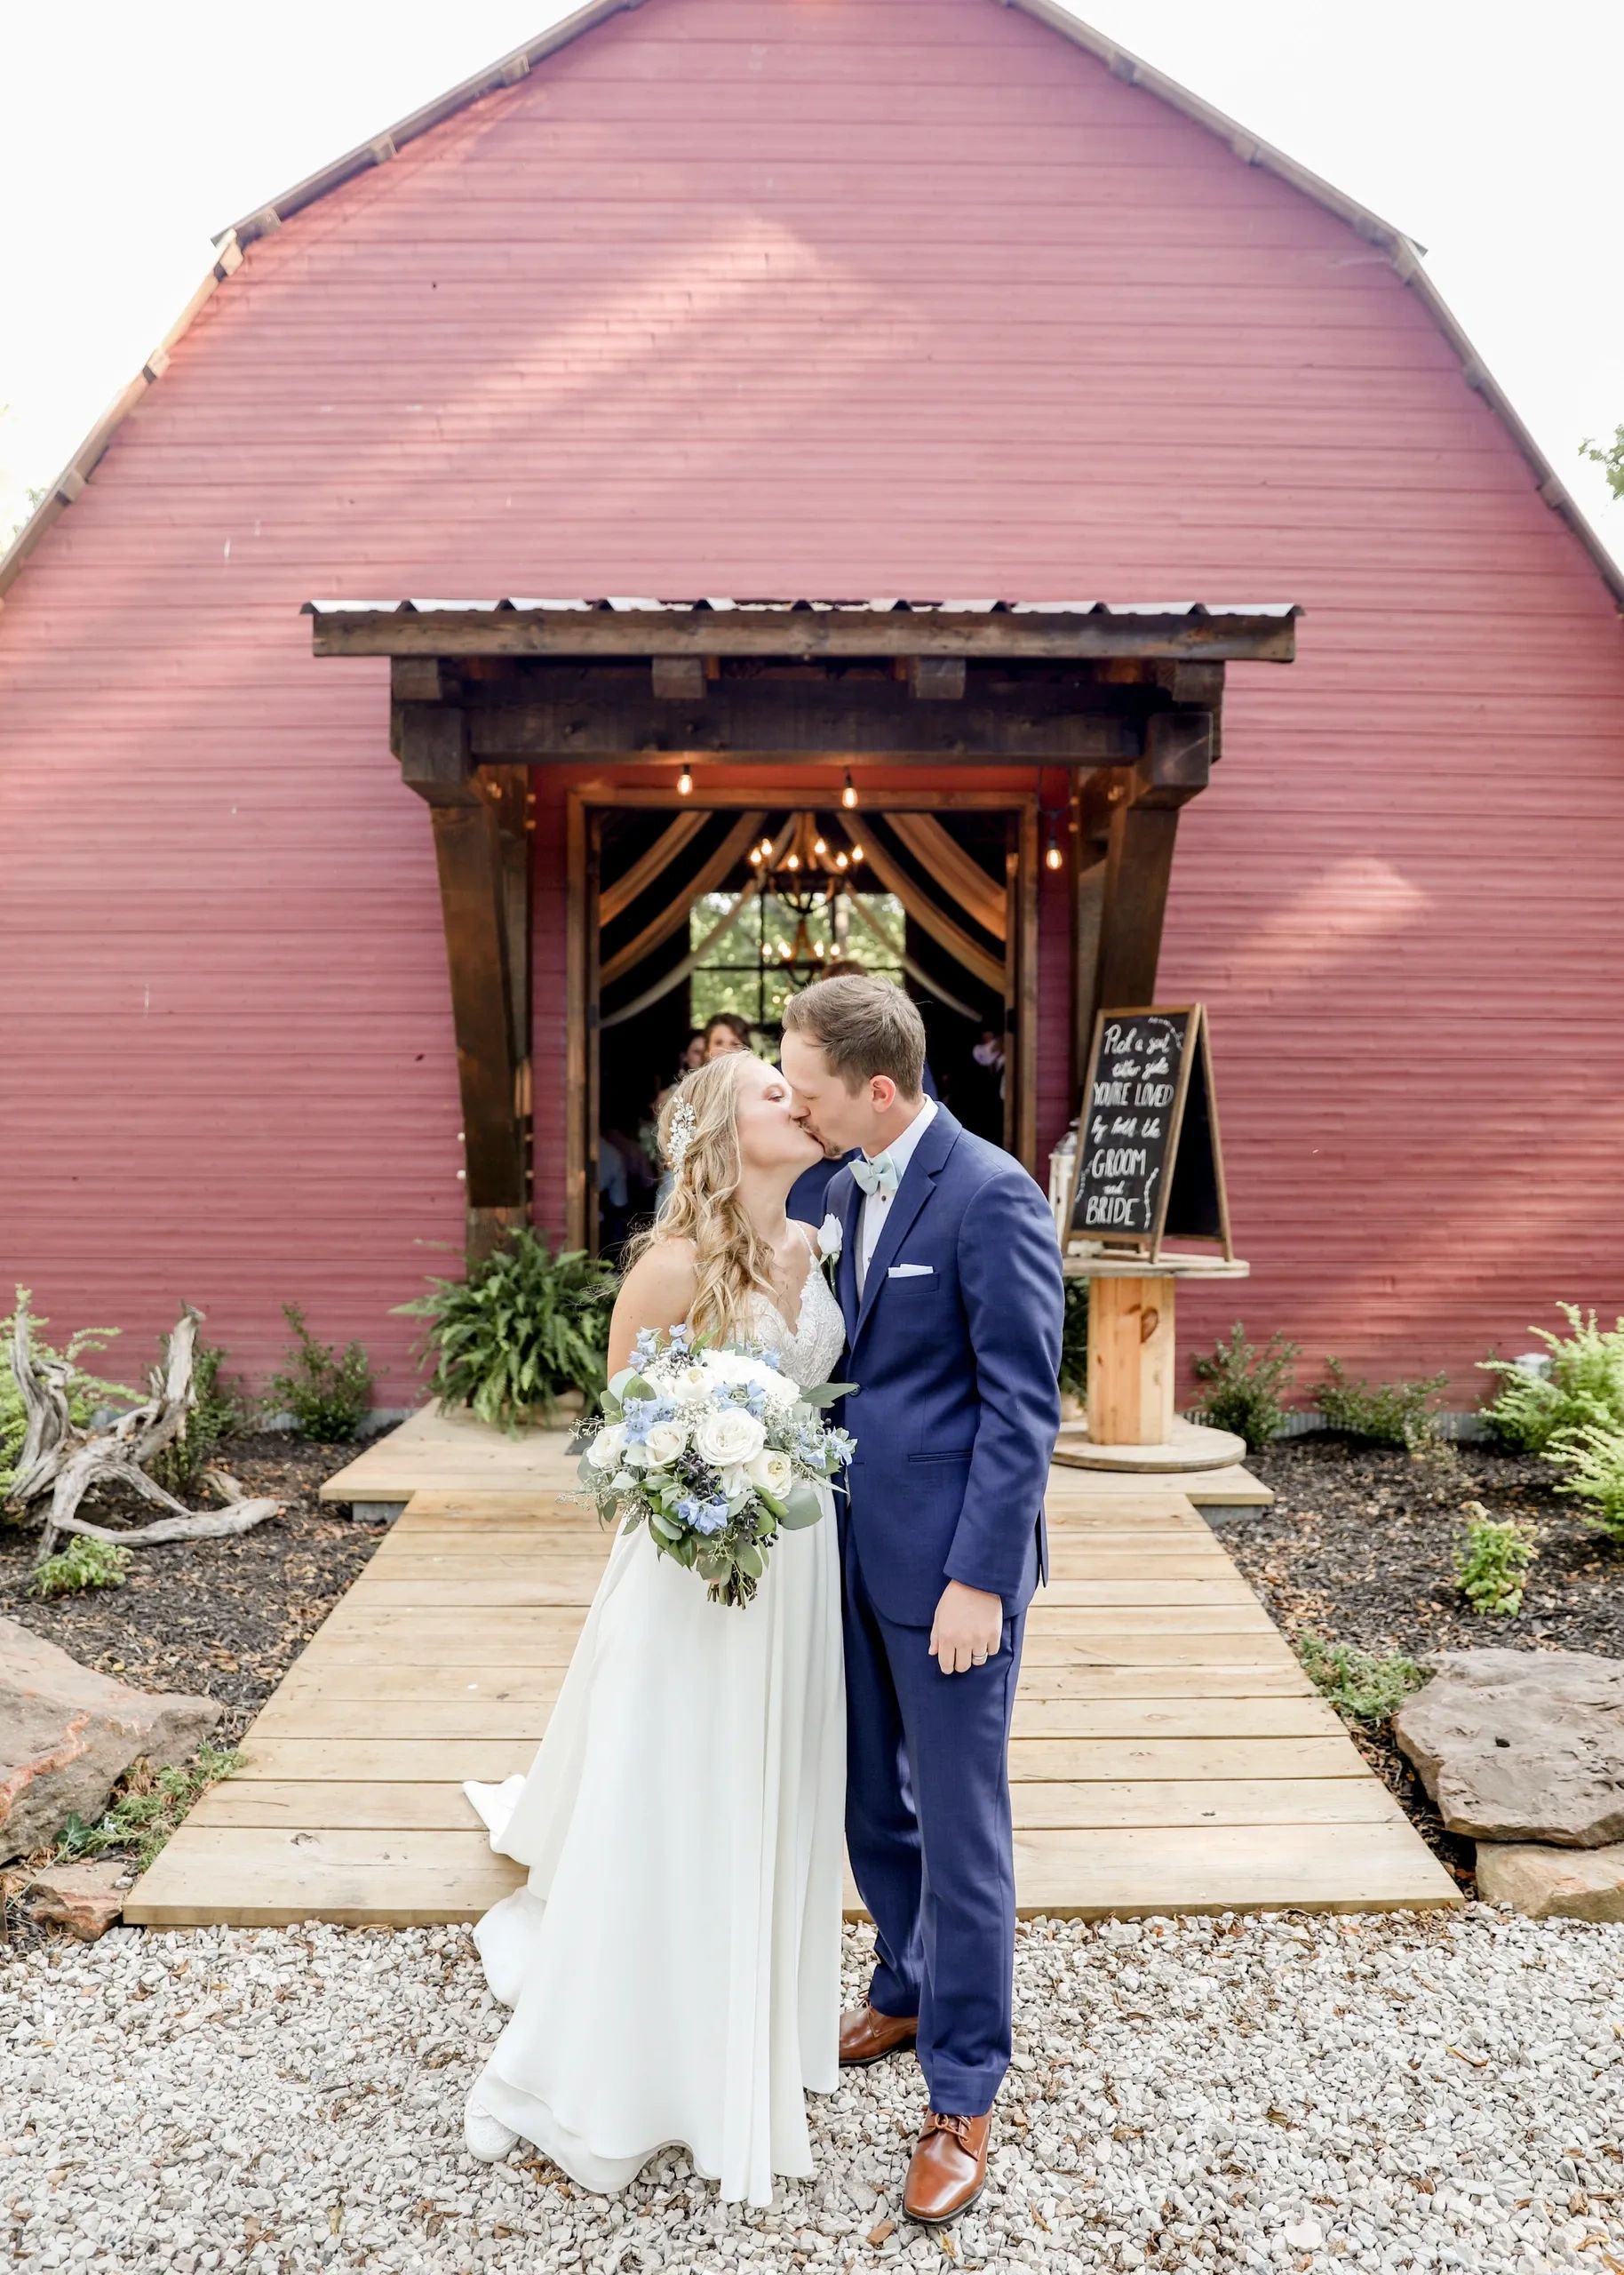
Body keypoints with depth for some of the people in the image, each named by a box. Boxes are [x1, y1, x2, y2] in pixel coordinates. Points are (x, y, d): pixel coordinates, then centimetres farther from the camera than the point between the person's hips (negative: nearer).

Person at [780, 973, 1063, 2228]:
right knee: (871, 1803, 22)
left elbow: (1023, 1405, -18)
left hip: (949, 1564, -8)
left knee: (959, 1828, 6)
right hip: (858, 1550, 8)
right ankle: (908, 1992, 46)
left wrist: (978, 1581, -19)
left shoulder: (991, 1196, -18)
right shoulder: (846, 1189, 7)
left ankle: (962, 2099, 24)